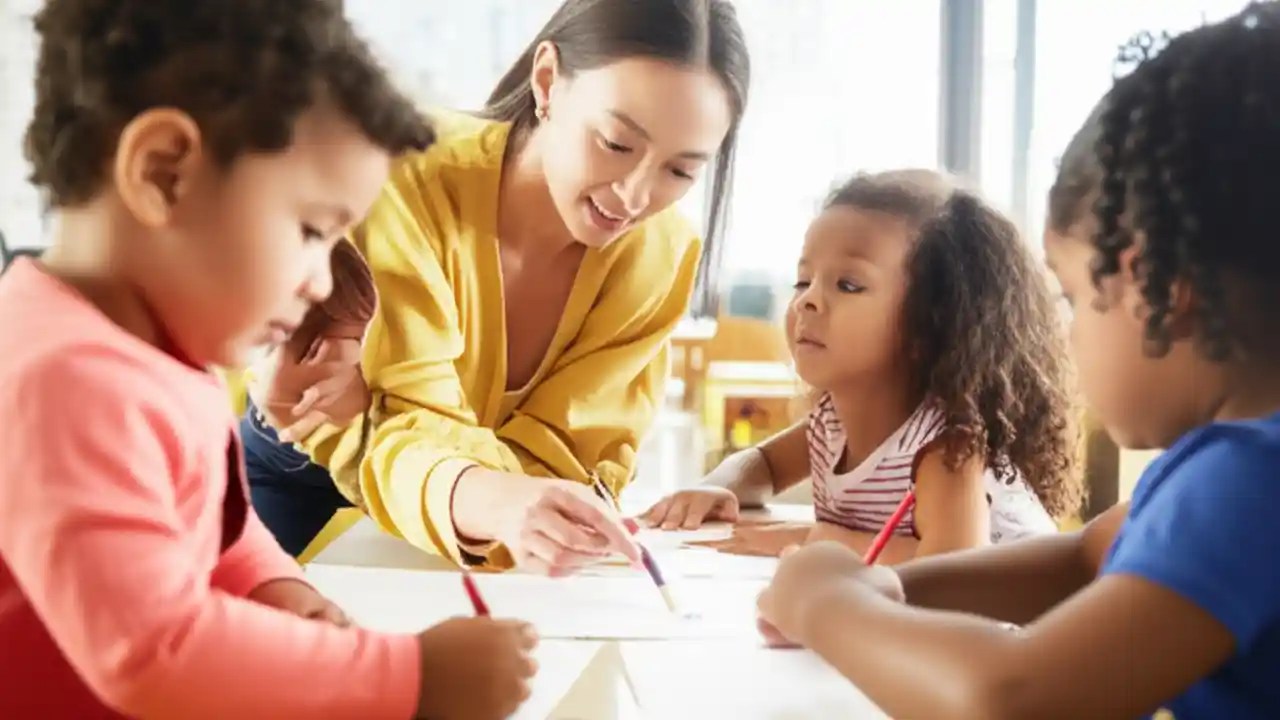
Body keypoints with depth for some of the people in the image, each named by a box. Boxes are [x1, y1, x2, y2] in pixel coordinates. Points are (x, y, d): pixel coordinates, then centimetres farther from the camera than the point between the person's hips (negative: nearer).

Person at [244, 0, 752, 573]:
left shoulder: (662, 252, -20)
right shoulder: (416, 183, -29)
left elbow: (566, 456, -21)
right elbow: (410, 432, -32)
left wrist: (375, 396, -36)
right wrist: (499, 501, -55)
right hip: (296, 478, -3)